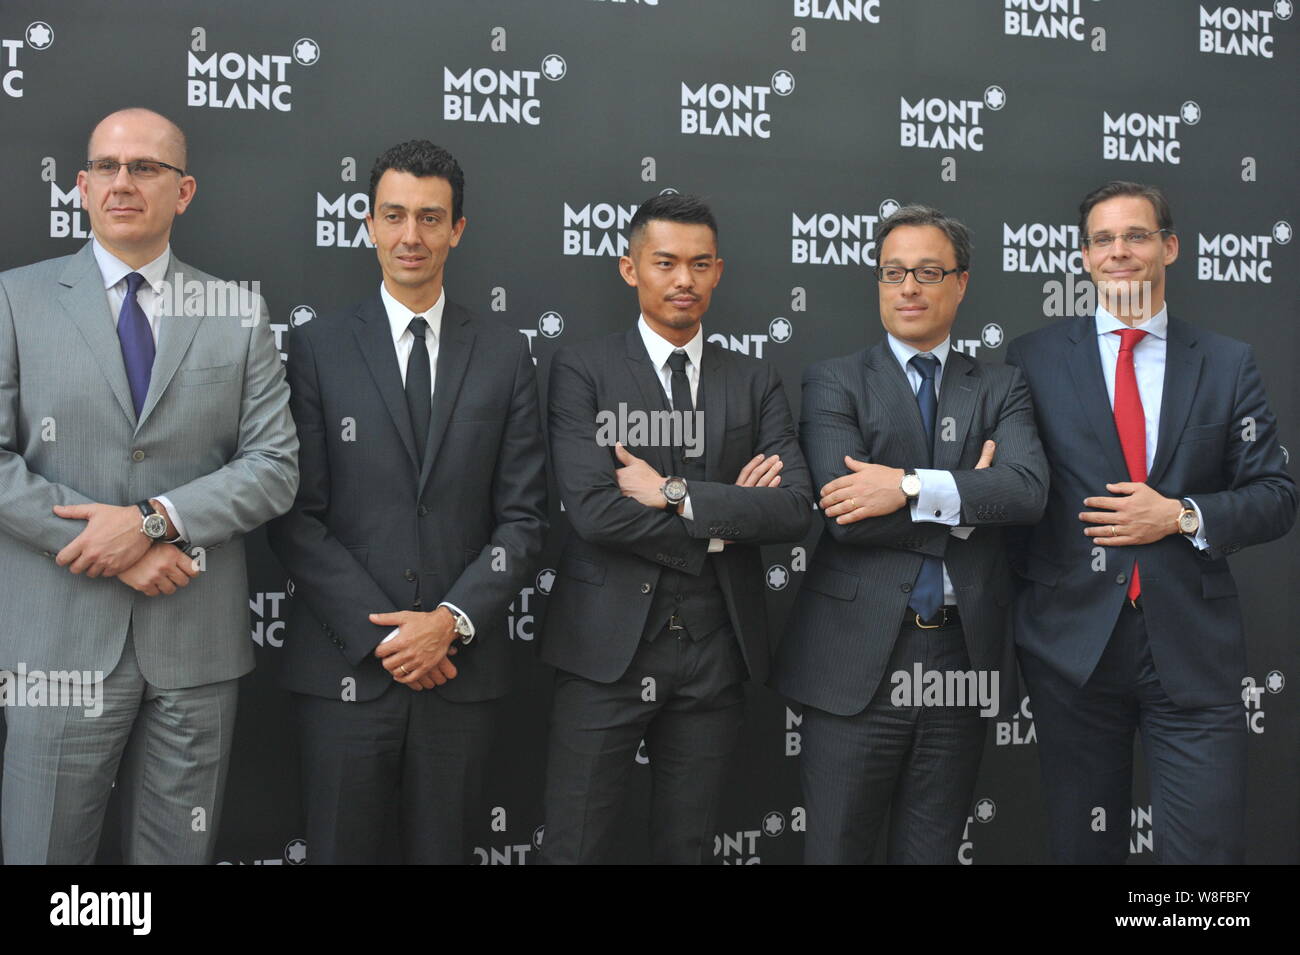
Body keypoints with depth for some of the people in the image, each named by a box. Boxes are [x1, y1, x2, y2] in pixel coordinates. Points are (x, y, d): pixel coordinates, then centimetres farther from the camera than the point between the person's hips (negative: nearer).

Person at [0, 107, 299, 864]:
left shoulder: (240, 314, 7)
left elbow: (274, 468, 0)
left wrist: (154, 518, -14)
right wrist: (116, 552, -13)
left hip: (197, 640, 1)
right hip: (61, 636, -1)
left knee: (180, 852, 13)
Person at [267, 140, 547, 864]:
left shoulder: (505, 355, 6)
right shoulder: (317, 349, 2)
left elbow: (523, 518, 3)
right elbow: (296, 517, -3)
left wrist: (452, 620, -10)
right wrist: (381, 633, -11)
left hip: (462, 665, 1)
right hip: (345, 667, -1)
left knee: (443, 847, 11)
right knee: (341, 848, 7)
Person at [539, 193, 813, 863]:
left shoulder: (755, 384, 9)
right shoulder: (581, 370, -1)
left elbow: (795, 510, -5)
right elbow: (593, 509, -14)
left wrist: (677, 495, -13)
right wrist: (725, 517, -9)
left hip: (714, 651, 3)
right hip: (608, 646, -3)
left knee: (686, 845, 14)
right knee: (573, 846, 2)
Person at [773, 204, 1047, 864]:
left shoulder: (1001, 389, 10)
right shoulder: (833, 383, 2)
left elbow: (1028, 488, -10)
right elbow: (842, 513, -13)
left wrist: (912, 487, -19)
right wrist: (967, 498, -9)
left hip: (965, 656, 3)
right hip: (858, 659, -3)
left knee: (930, 851, 15)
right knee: (837, 848, 5)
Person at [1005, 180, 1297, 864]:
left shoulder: (1227, 364, 8)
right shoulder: (1034, 358, 4)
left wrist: (1182, 517, -10)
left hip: (1192, 647, 0)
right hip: (1072, 644, 0)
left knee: (1207, 846, -1)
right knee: (1083, 846, 11)